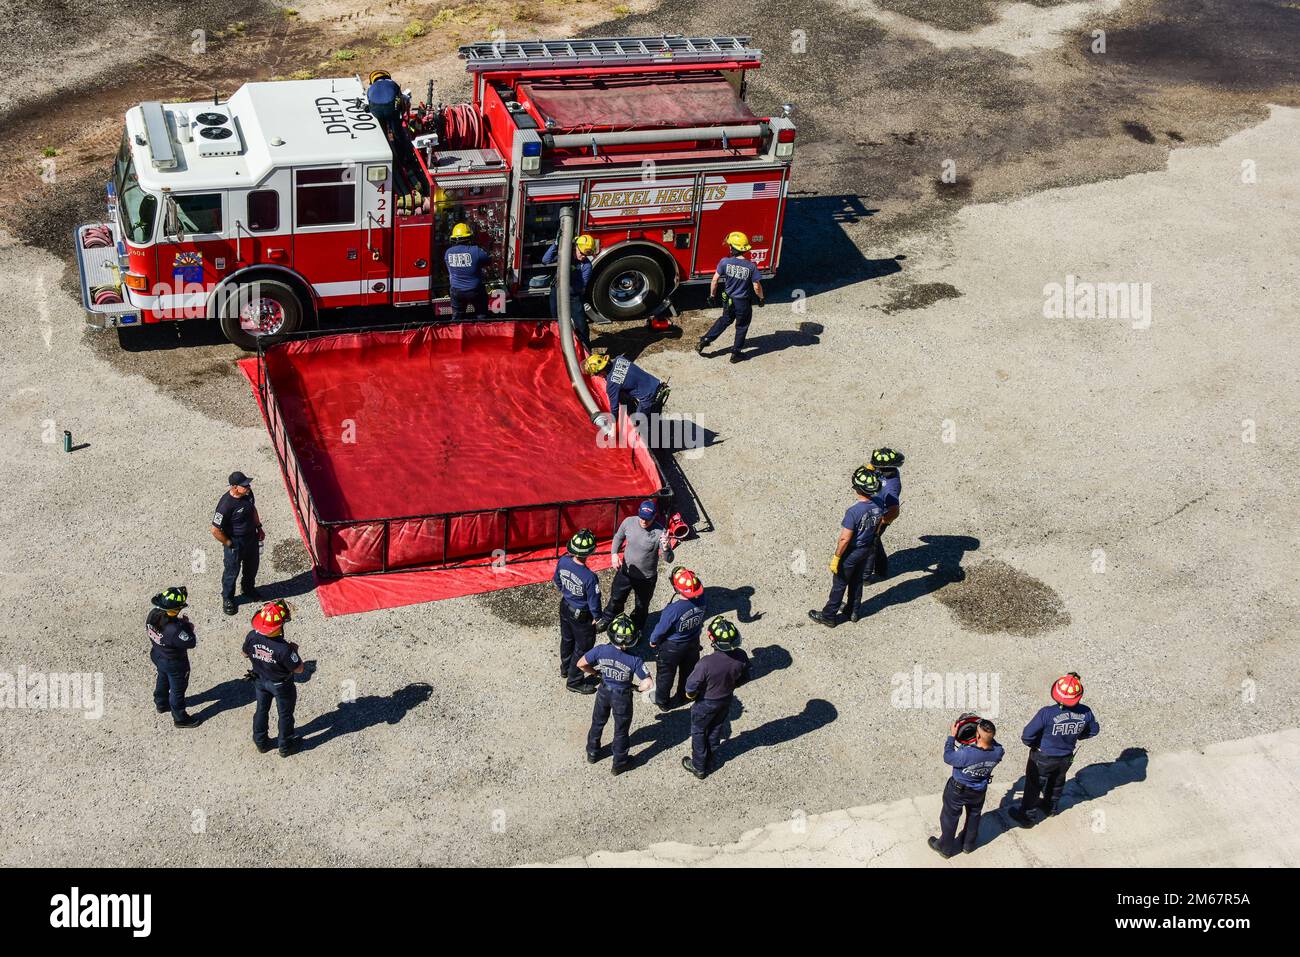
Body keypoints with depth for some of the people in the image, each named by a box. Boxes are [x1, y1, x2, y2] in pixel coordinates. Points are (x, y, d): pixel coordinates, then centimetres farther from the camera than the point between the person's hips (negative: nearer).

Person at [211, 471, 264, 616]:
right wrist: (228, 543, -17)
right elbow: (215, 530, -29)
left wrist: (259, 528, 12)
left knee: (252, 567, 27)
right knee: (232, 571, 16)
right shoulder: (226, 505, -35)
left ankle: (248, 589, 54)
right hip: (235, 544, -7)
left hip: (252, 538, 7)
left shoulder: (248, 494, -13)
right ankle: (227, 599, 39)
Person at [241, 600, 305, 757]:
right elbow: (299, 669, -26)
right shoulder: (283, 648, -40)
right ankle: (285, 746, 40)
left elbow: (245, 654, -4)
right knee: (285, 714, 21)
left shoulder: (252, 637, -26)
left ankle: (261, 742, 47)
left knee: (262, 710, 28)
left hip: (260, 681, 4)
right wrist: (294, 651, -12)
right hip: (281, 685, -4)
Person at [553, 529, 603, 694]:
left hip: (565, 607, 6)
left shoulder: (563, 561, -20)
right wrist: (596, 617, -4)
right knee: (582, 648, 17)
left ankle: (565, 669, 53)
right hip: (581, 616, -6)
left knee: (567, 639, 30)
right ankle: (574, 681, 32)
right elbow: (594, 601, -24)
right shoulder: (589, 577, -38)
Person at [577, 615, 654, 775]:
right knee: (621, 730, 20)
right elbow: (649, 684, -28)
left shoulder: (600, 651, -25)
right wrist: (638, 688, -7)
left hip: (604, 691, 2)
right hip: (622, 697, -2)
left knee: (598, 723, 28)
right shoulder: (634, 660, -30)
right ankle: (619, 764, 37)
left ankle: (592, 753, 48)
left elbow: (581, 664, -12)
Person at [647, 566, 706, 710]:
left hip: (672, 647, -4)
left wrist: (653, 641, -5)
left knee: (665, 675, 21)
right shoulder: (700, 600, -26)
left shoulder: (673, 610, -37)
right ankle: (683, 696, 52)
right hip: (693, 643, 4)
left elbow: (661, 629, -21)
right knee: (688, 670, 29)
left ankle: (662, 702, 41)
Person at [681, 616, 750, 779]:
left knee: (698, 732, 23)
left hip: (706, 703, -4)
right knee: (716, 731, 29)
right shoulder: (741, 657, -26)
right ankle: (709, 763, 50)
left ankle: (698, 767, 41)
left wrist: (691, 695, -3)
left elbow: (690, 689, -27)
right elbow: (743, 679, -5)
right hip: (726, 700, 4)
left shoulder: (707, 663, -40)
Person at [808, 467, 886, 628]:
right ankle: (853, 612, 40)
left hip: (851, 553, -6)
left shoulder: (853, 512, -34)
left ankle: (829, 616, 25)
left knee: (839, 584, 11)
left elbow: (845, 539, -27)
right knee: (857, 581, 25)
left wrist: (836, 558, -16)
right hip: (867, 550, 6)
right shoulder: (878, 507, -13)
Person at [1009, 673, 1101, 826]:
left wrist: (1033, 744, -8)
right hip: (1066, 758, 4)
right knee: (1057, 783, 32)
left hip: (1043, 758, -4)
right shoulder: (1085, 712, -23)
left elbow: (1027, 736, -31)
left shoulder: (1047, 713, -37)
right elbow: (1094, 730, -2)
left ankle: (1026, 816, 38)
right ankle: (1050, 807, 56)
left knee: (1034, 786, 20)